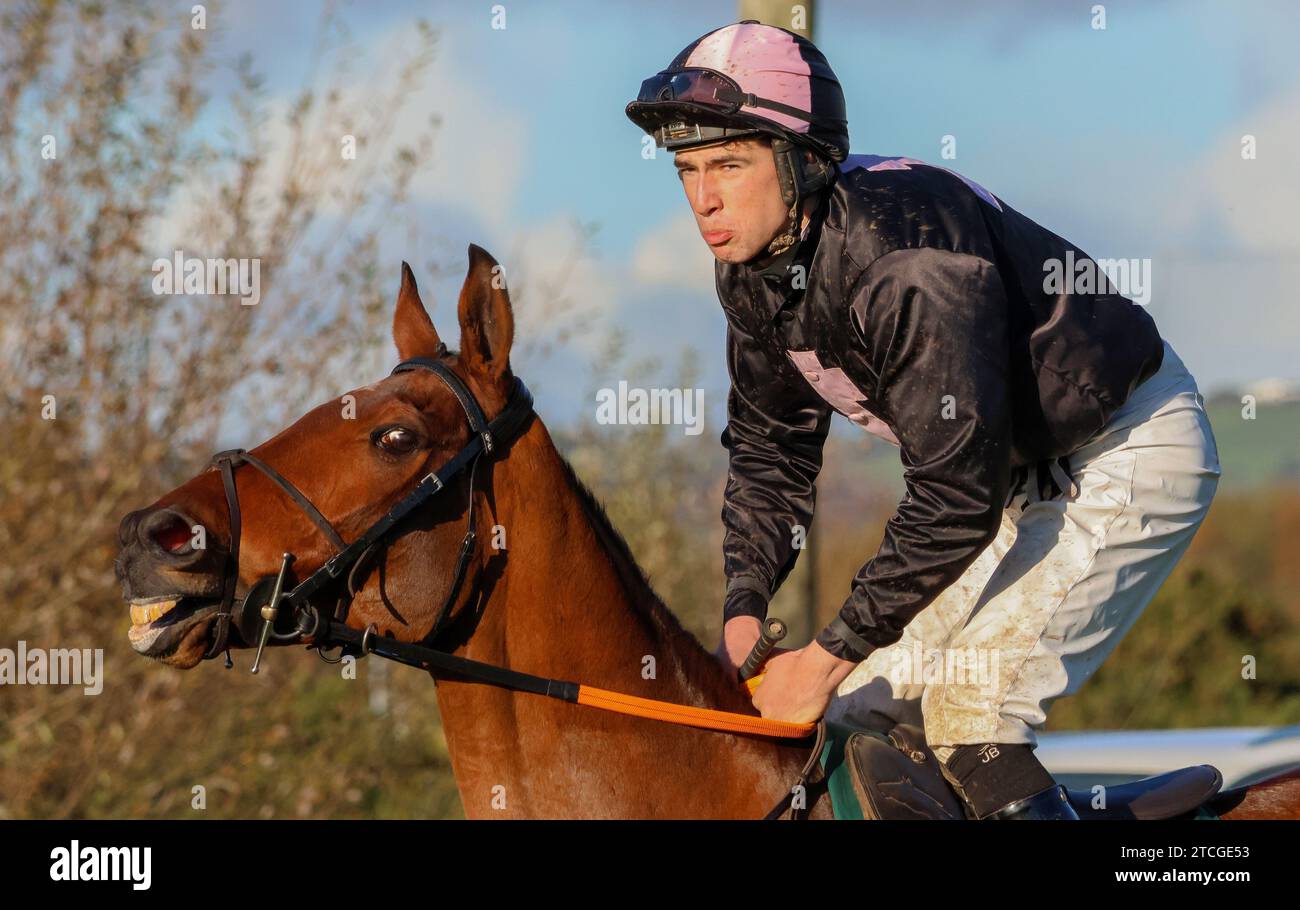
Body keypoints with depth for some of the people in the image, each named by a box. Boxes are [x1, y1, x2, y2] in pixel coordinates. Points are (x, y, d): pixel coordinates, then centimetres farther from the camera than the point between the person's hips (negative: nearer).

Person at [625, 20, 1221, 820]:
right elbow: (770, 452, 6)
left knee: (967, 705, -22)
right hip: (1026, 470, 9)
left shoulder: (905, 257, -34)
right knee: (861, 702, 7)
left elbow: (957, 497, -35)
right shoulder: (754, 269, -7)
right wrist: (744, 611, -9)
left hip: (1133, 452, -9)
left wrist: (831, 654, -29)